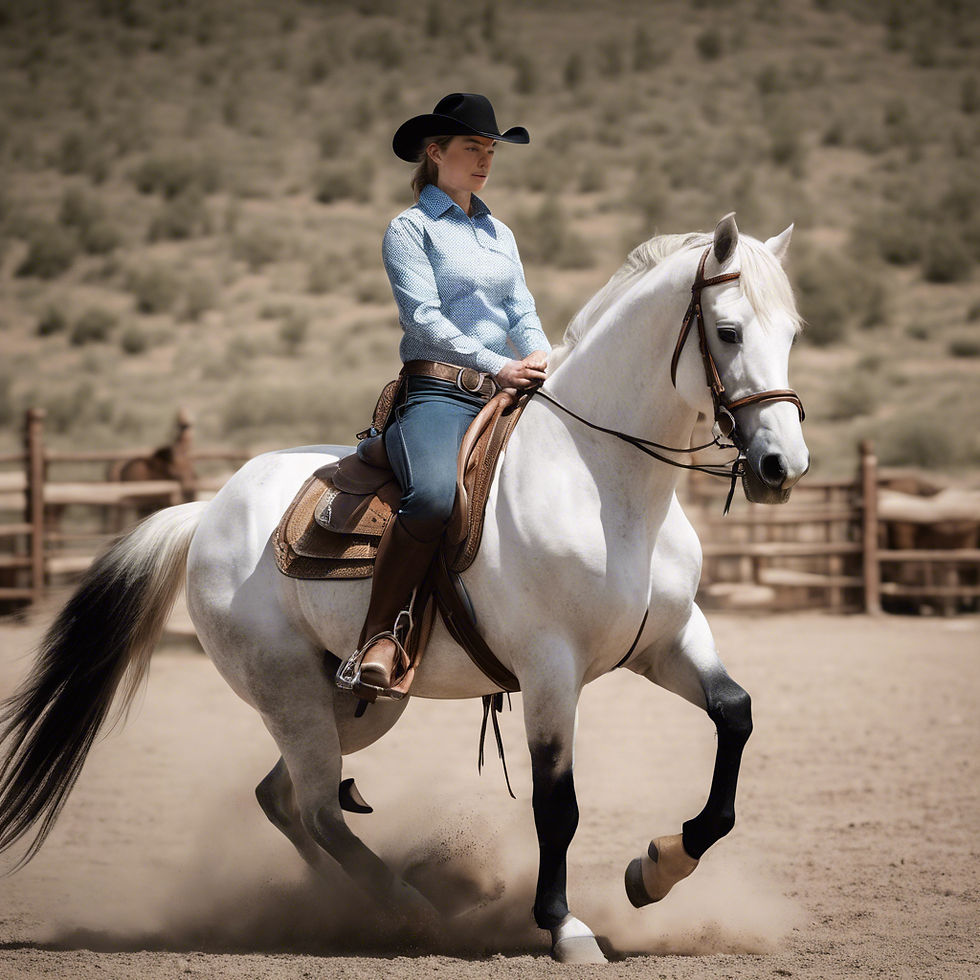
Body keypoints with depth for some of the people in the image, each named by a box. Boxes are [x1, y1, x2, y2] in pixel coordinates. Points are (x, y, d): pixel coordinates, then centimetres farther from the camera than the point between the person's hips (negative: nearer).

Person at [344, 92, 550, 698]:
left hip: (504, 396, 7)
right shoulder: (411, 228, 5)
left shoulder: (500, 234, 24)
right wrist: (499, 366, -19)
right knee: (434, 497, -36)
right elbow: (426, 318, -8)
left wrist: (543, 361, -7)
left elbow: (523, 314, 17)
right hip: (438, 391, -7)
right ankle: (381, 634, -29)